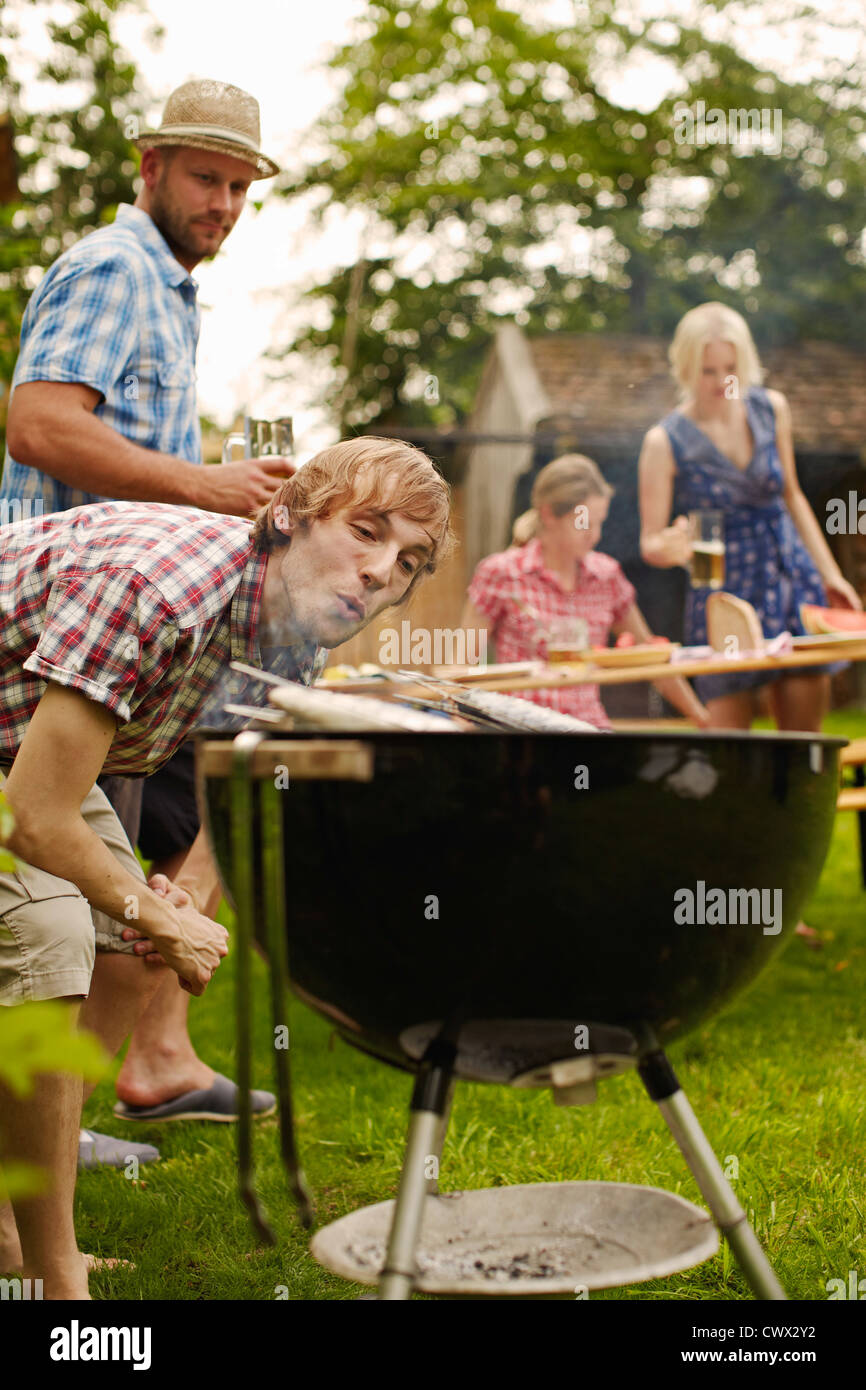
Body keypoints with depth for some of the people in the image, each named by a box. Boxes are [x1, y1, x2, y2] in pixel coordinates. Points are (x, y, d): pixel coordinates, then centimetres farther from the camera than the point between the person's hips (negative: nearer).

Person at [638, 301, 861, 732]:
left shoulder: (771, 409, 3)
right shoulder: (666, 442, -9)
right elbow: (650, 542, -8)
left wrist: (830, 573, 13)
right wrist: (670, 548, -31)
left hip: (794, 582, 4)